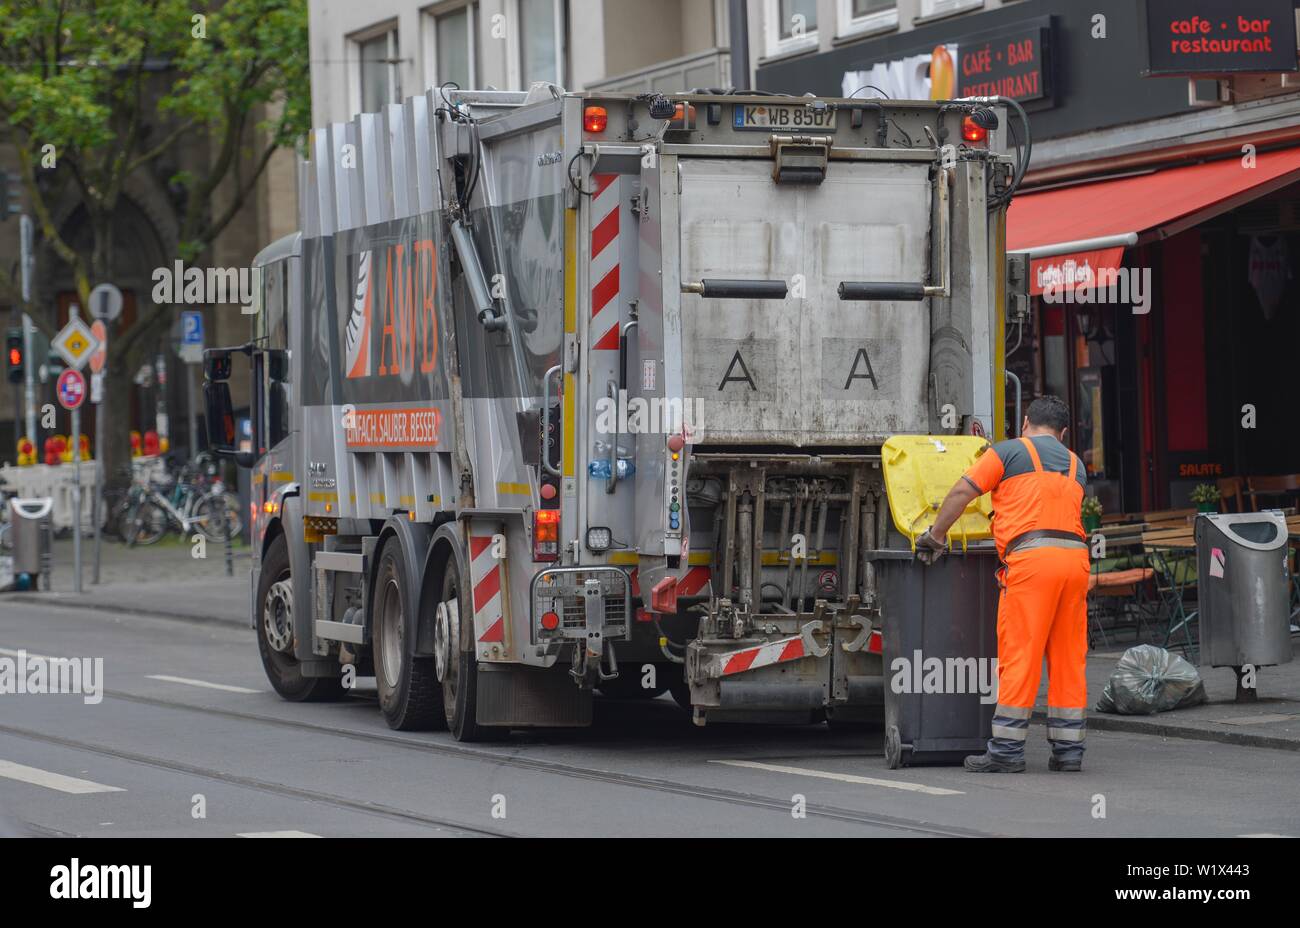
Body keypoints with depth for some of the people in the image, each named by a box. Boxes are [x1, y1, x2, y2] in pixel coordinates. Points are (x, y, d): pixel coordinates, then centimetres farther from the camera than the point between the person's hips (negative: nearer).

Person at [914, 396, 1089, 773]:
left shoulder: (1008, 452, 8)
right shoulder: (1075, 465, 24)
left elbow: (962, 492, 3)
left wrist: (935, 536, 14)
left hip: (1031, 557, -5)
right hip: (1075, 555, 5)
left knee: (1019, 656, -5)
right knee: (1068, 656, 8)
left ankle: (1007, 750, -6)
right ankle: (1068, 749, 8)